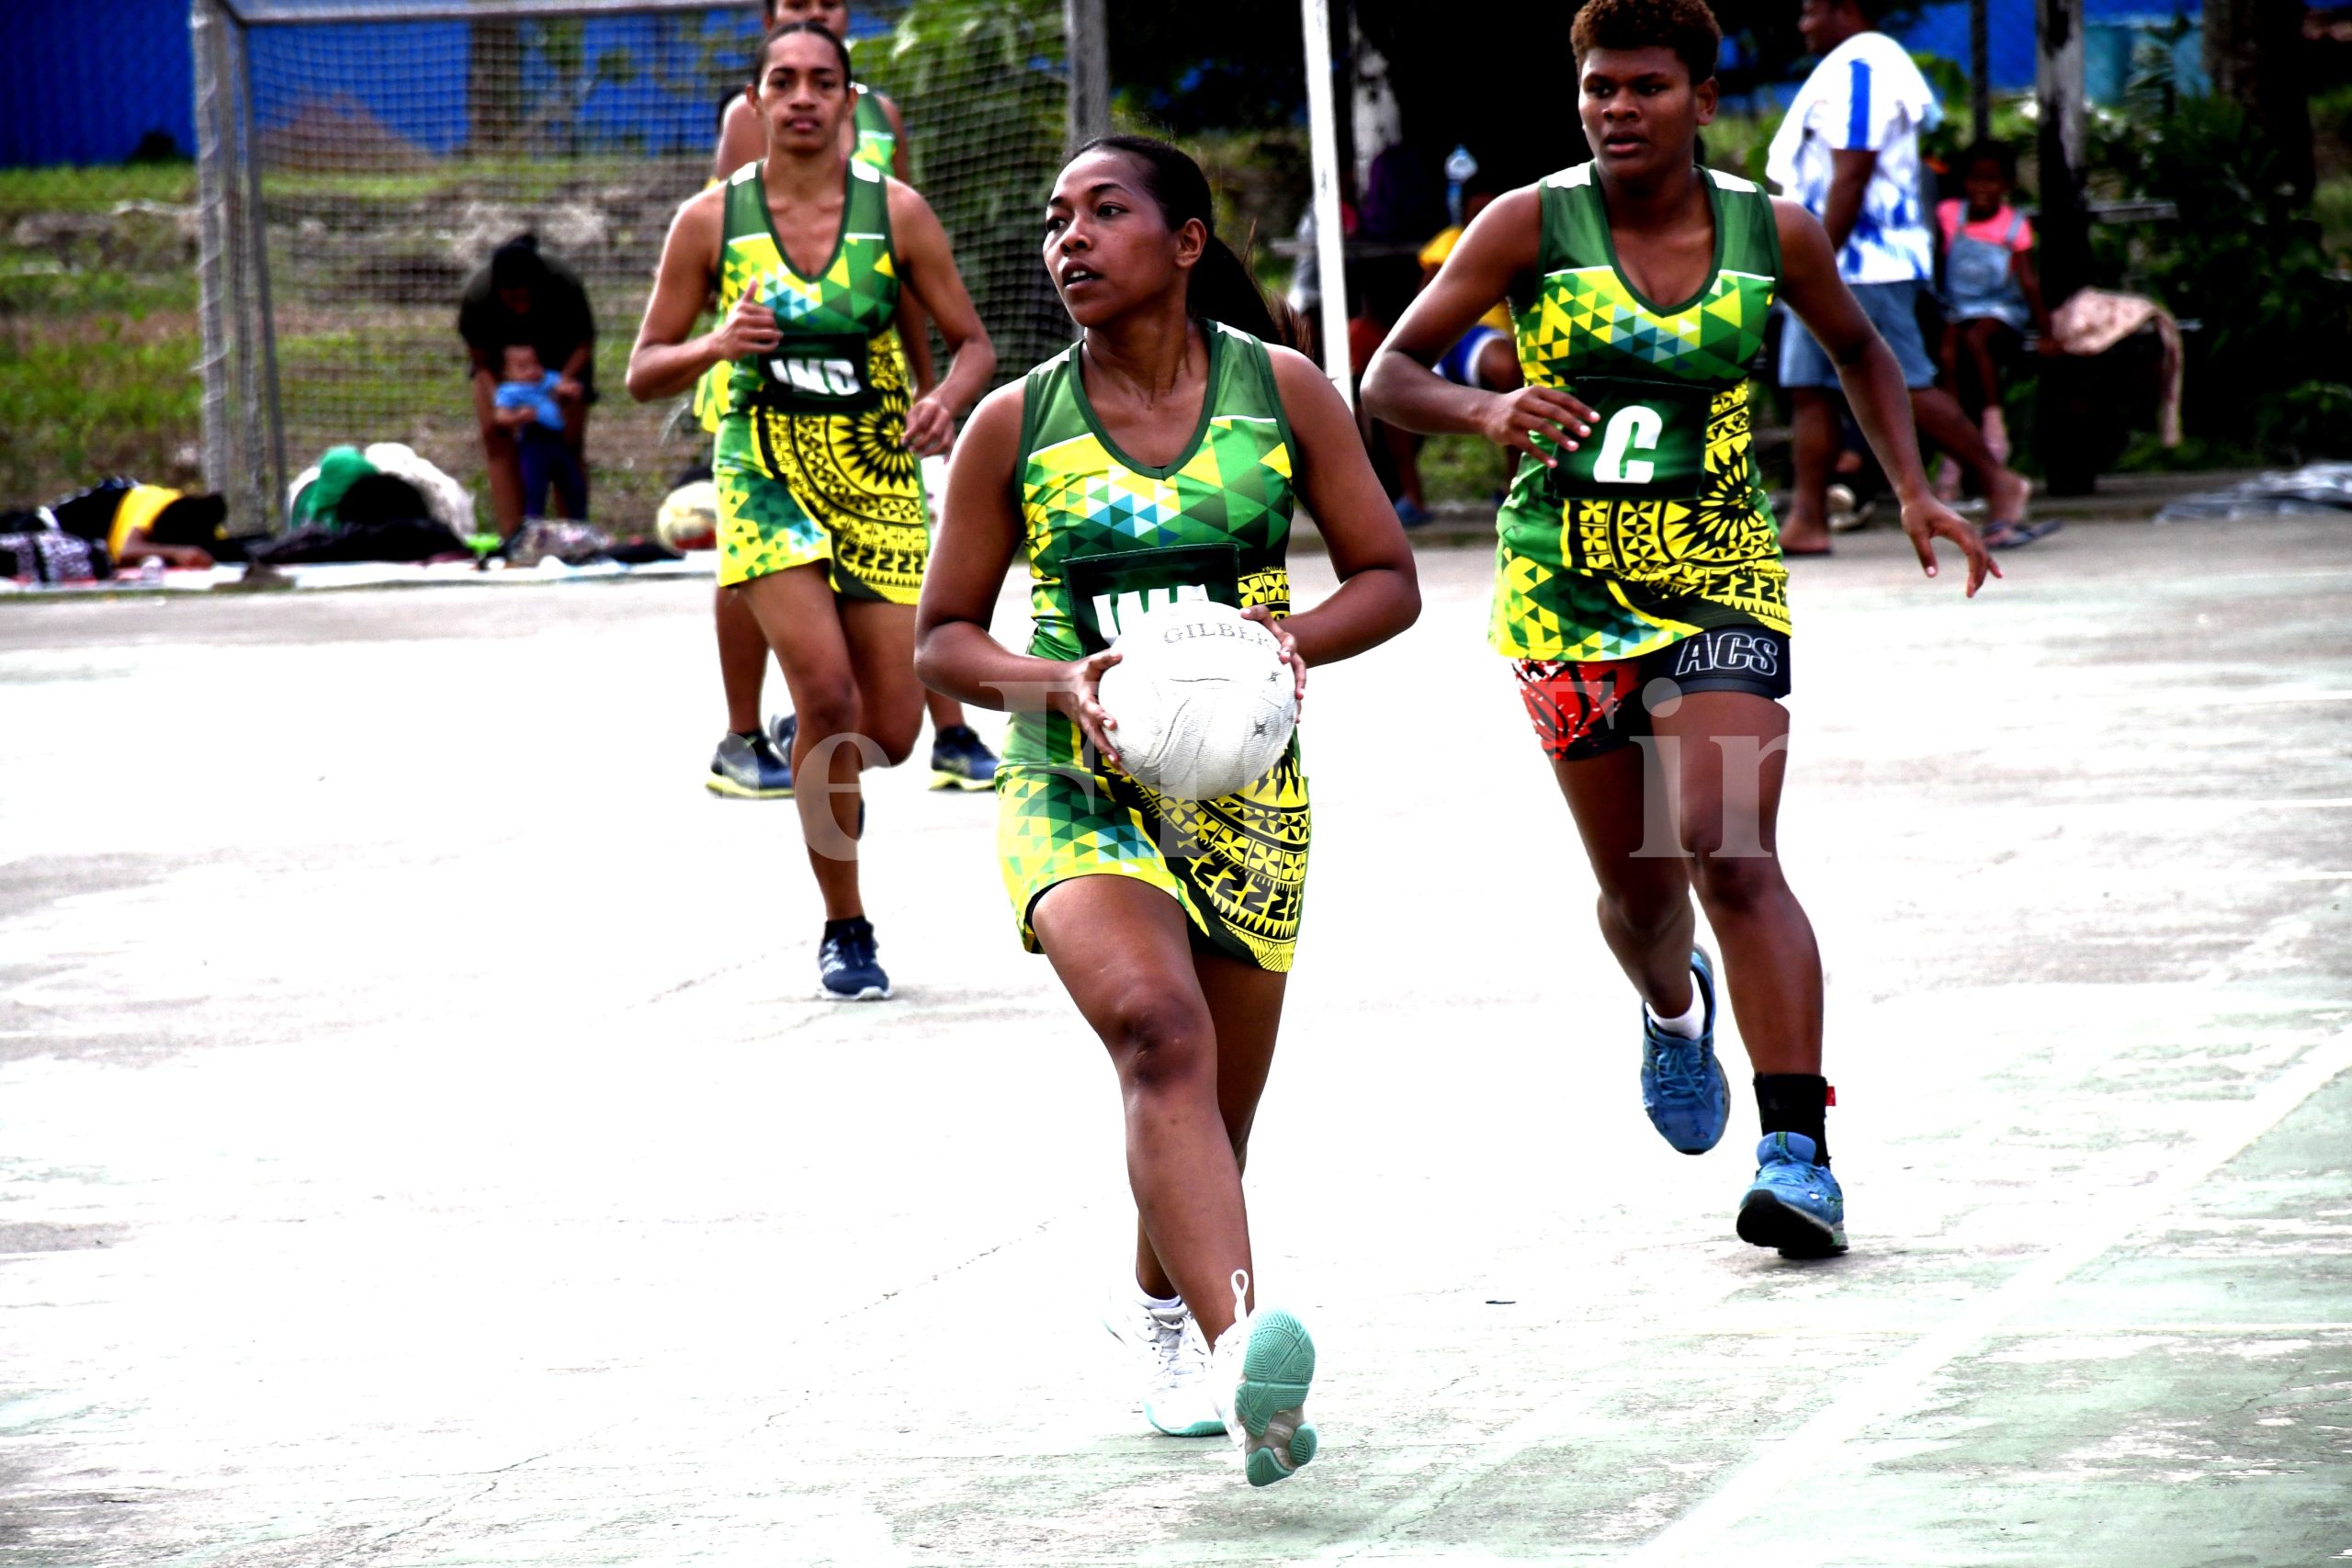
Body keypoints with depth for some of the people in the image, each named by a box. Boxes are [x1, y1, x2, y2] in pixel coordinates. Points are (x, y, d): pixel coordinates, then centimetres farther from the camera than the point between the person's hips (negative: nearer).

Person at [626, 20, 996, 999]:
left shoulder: (896, 212, -2)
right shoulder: (710, 221, -2)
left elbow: (974, 344, 6)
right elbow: (644, 373, 3)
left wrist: (947, 399, -16)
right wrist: (714, 346, -18)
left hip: (879, 475, 2)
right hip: (765, 472, -2)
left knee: (891, 733, -2)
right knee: (829, 694, -20)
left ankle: (824, 767, 37)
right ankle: (845, 931, -6)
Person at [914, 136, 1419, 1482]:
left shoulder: (1281, 389, 1)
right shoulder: (1014, 426, 0)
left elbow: (1389, 580, 5)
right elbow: (944, 637, 7)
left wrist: (1294, 639, -15)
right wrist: (1057, 680, -13)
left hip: (1247, 798, 3)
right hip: (1075, 792, -2)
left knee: (1214, 1113, 13)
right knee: (1159, 1031, -30)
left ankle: (1159, 1300, 47)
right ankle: (1239, 1346, -46)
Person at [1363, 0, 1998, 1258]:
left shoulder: (1771, 234, -1)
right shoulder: (1532, 224, -7)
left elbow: (1859, 353, 19)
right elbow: (1389, 376, -5)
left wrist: (1913, 492, 8)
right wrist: (1486, 410, -26)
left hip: (1719, 584, 0)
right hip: (1566, 590, 1)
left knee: (1731, 854, -18)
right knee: (1637, 884, 9)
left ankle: (1798, 1152, -20)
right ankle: (1673, 1010, 46)